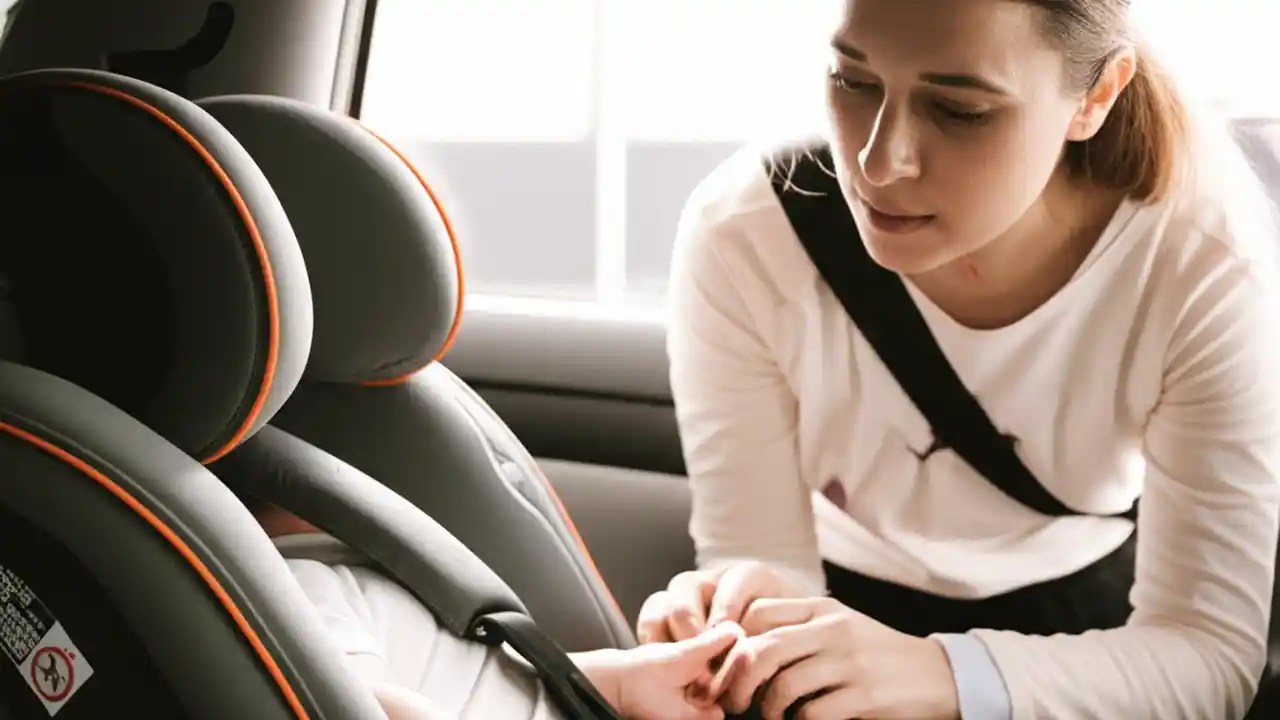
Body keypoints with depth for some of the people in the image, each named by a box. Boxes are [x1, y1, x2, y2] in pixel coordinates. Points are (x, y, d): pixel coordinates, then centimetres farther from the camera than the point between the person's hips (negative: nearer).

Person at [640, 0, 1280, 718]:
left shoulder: (1210, 262, -25)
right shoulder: (739, 237, -24)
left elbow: (1213, 648, -25)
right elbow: (759, 555, -17)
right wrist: (739, 635, -40)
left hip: (1085, 607, 1)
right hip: (844, 600, 0)